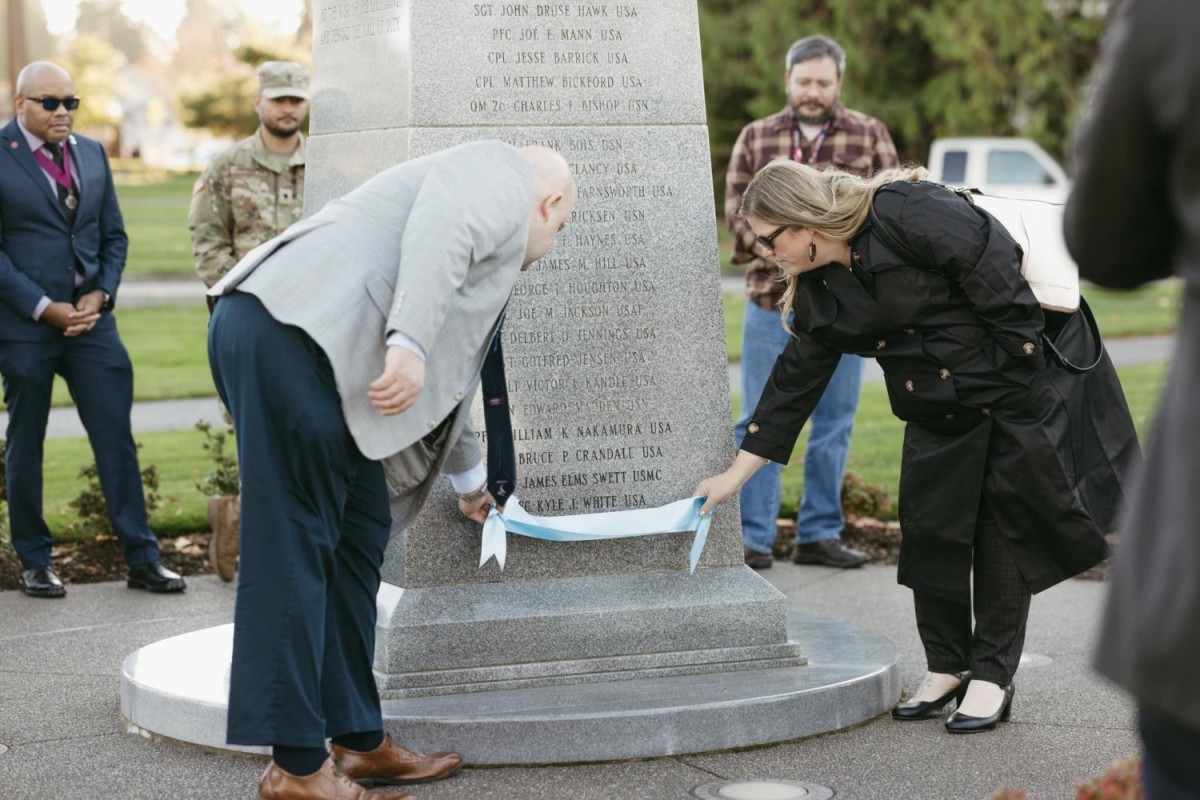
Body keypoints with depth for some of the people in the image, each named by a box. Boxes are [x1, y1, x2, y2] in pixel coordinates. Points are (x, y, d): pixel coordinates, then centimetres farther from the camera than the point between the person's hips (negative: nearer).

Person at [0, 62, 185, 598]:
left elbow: (114, 236, 14)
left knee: (116, 437, 1)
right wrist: (46, 308, -13)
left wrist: (99, 295, -2)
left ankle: (142, 558, 6)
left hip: (90, 317, 4)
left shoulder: (91, 153, 11)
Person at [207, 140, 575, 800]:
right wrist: (409, 344, -26)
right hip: (290, 333, -10)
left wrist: (469, 479, 56)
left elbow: (443, 382, 45)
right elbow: (439, 232, -16)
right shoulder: (502, 172, 9)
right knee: (294, 551, -7)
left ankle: (358, 741, 21)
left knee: (358, 536, 14)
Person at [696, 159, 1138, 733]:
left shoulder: (908, 214, -24)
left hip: (1027, 370, -7)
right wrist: (736, 475, 6)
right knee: (930, 527, 2)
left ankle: (993, 676, 7)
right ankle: (946, 668, 18)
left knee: (1007, 523, -1)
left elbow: (998, 272, -23)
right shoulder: (818, 291, 1)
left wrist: (1016, 377, -19)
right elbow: (795, 381, 7)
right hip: (941, 409, 7)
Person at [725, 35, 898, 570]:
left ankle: (820, 534, 16)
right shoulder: (755, 138, 8)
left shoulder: (869, 136, 7)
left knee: (834, 423, 7)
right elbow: (738, 209, 3)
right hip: (772, 303, -1)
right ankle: (752, 537, 4)